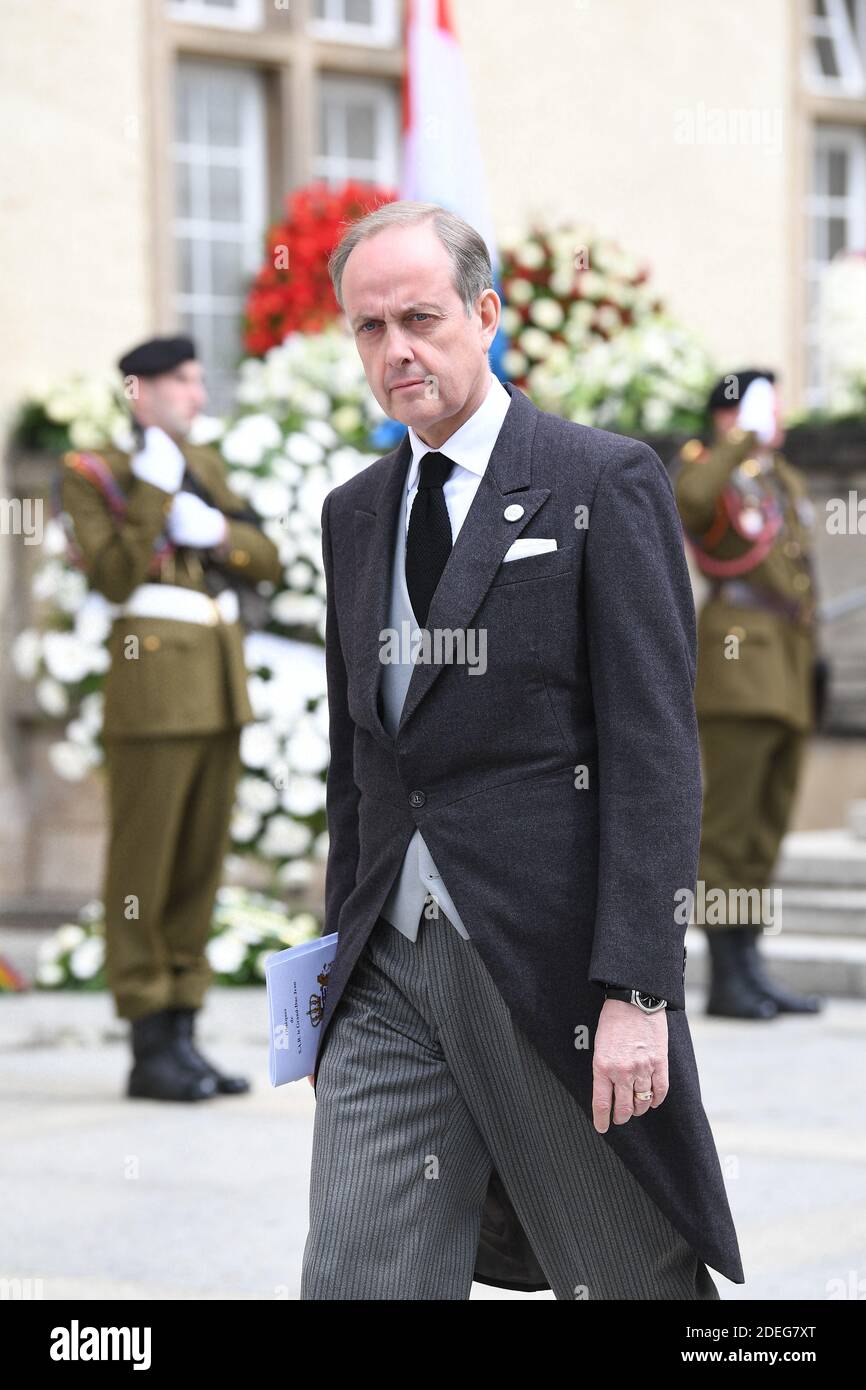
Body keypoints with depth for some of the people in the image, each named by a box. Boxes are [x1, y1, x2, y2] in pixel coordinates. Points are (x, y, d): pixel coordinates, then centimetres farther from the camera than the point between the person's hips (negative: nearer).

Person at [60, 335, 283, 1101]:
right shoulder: (90, 473, -3)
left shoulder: (205, 464, 16)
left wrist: (216, 531, -9)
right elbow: (113, 576, -15)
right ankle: (149, 1051, 0)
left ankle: (182, 1041, 12)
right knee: (144, 870, -4)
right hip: (153, 683, -7)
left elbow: (267, 560, 10)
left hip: (221, 687, 7)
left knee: (200, 865, 8)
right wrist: (153, 491, -17)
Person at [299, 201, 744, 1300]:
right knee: (352, 1284, -4)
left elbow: (656, 751, -9)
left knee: (634, 1281, 5)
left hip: (557, 965, -5)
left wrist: (637, 992, -16)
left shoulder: (606, 483, -4)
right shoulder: (354, 514, 16)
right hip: (392, 975, 5)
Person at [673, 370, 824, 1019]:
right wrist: (746, 439, -21)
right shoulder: (705, 467, -4)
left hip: (787, 674, 8)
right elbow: (688, 499, -31)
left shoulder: (786, 480, 19)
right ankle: (725, 981, -6)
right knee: (732, 822, -8)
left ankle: (749, 969, 14)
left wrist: (812, 661, 20)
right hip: (738, 666, -8)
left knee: (767, 823, 9)